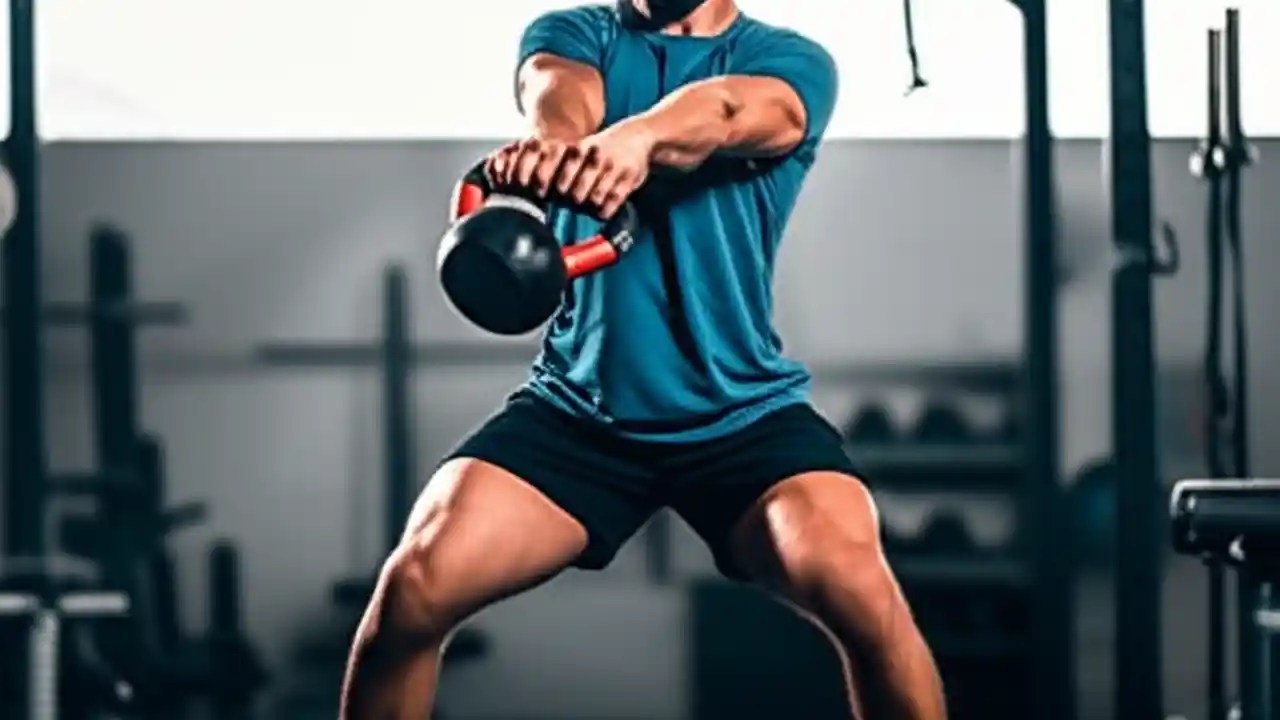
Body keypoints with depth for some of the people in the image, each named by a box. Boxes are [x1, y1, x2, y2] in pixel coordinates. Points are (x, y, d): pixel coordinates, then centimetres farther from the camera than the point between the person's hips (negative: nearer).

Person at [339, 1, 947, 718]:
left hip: (746, 411, -1)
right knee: (413, 588, -18)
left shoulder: (790, 60, 2)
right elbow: (560, 94, -17)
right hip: (575, 406, 2)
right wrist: (555, 140, -44)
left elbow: (729, 109, -23)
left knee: (859, 594, -26)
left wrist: (638, 135, -48)